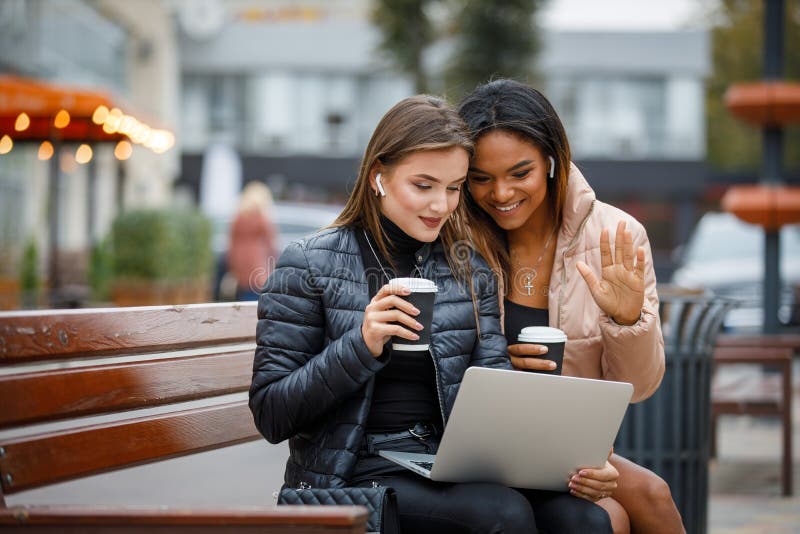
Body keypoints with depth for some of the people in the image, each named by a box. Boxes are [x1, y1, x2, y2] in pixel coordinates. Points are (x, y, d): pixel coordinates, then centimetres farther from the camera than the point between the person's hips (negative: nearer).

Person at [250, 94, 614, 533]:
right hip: (353, 476, -4)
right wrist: (361, 347, -18)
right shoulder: (310, 266, -1)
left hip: (450, 468, 5)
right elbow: (270, 415, -4)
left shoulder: (471, 272, 13)